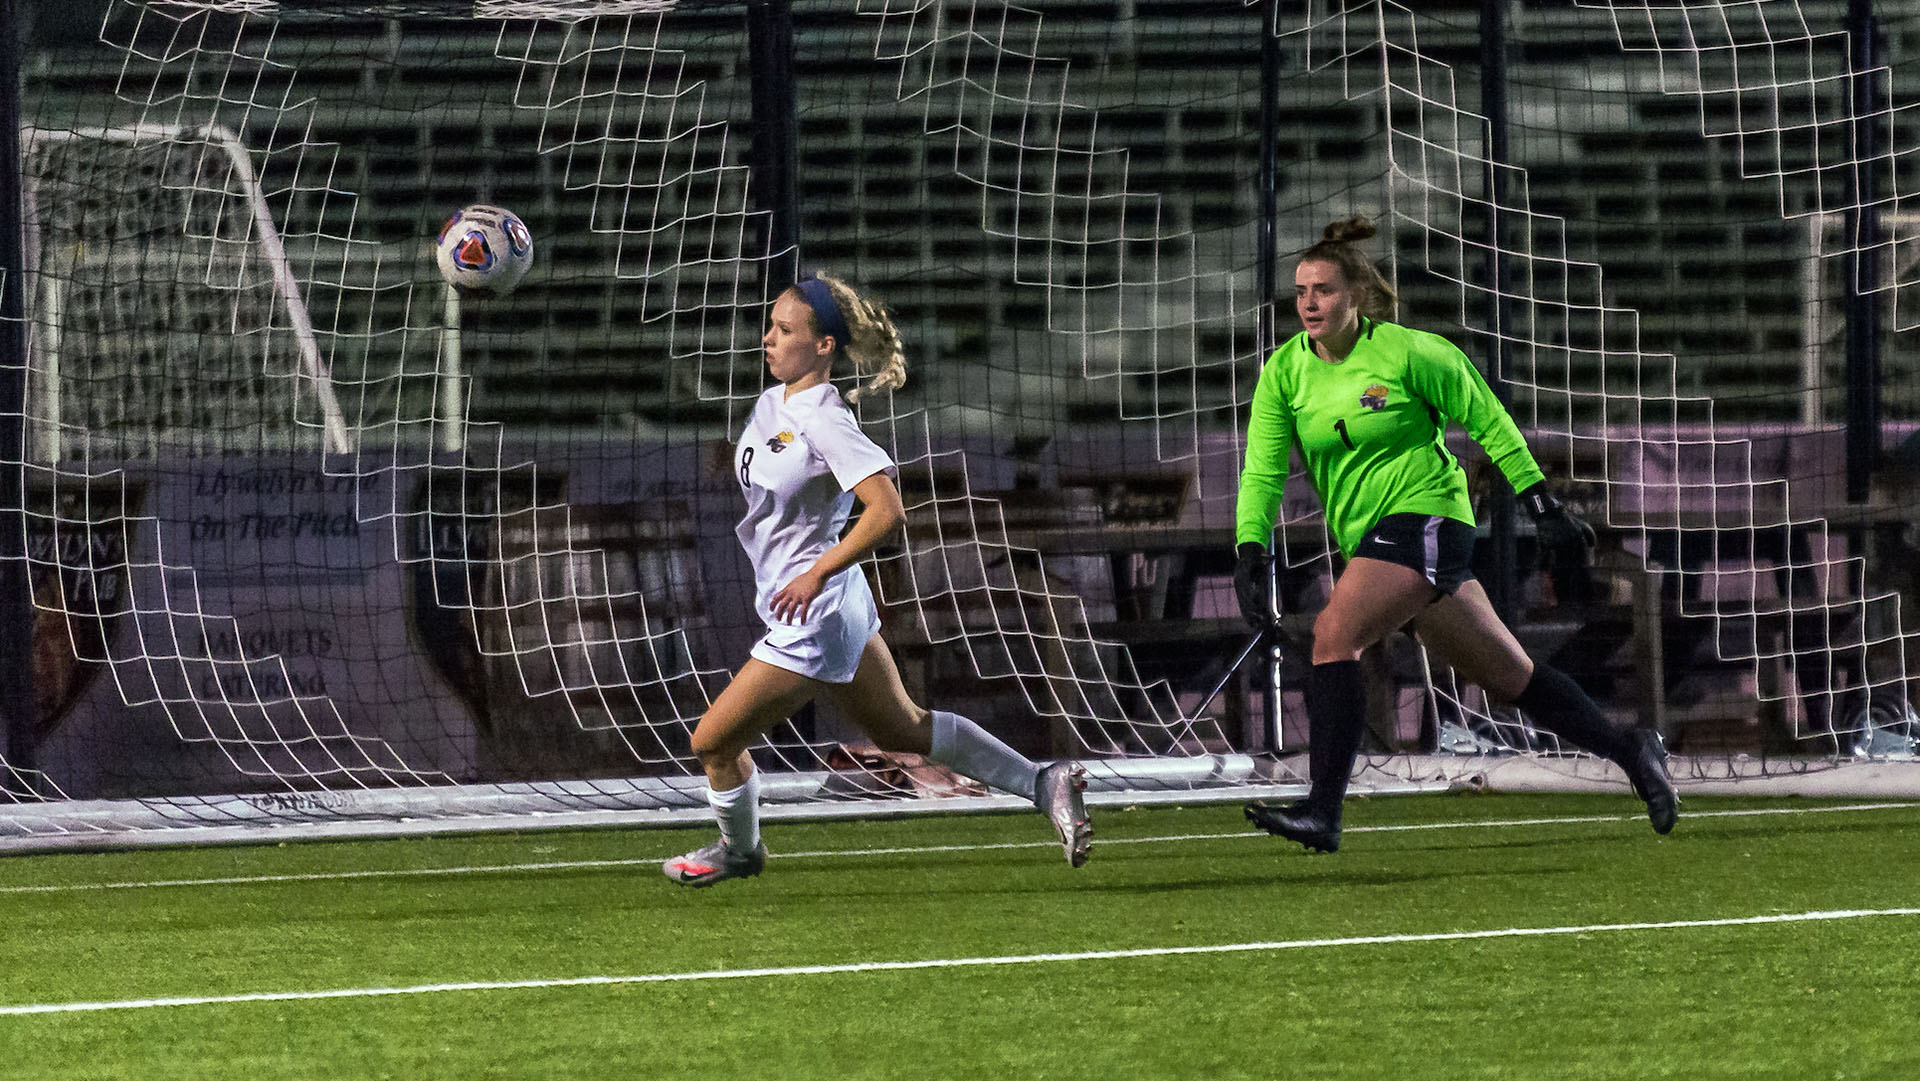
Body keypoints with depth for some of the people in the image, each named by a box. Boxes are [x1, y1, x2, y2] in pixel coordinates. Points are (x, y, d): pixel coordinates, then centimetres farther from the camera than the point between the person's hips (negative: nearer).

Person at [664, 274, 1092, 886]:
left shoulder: (824, 422, -22)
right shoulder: (771, 404, 4)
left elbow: (887, 511, -28)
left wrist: (817, 572, -28)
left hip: (813, 621, -10)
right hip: (839, 608, 10)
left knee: (713, 741, 2)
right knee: (902, 729, 22)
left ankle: (739, 850, 28)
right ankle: (1044, 784, 26)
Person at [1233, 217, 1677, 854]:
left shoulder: (1405, 352, -9)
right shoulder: (1285, 372, 5)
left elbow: (1488, 422, 0)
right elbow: (1263, 468, -1)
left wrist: (1542, 507, 1)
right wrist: (1250, 550, -16)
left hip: (1423, 513, -6)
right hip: (1367, 535, 6)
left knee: (1334, 634, -25)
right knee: (1506, 675, 11)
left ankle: (1322, 812, -29)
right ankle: (1629, 751, 25)